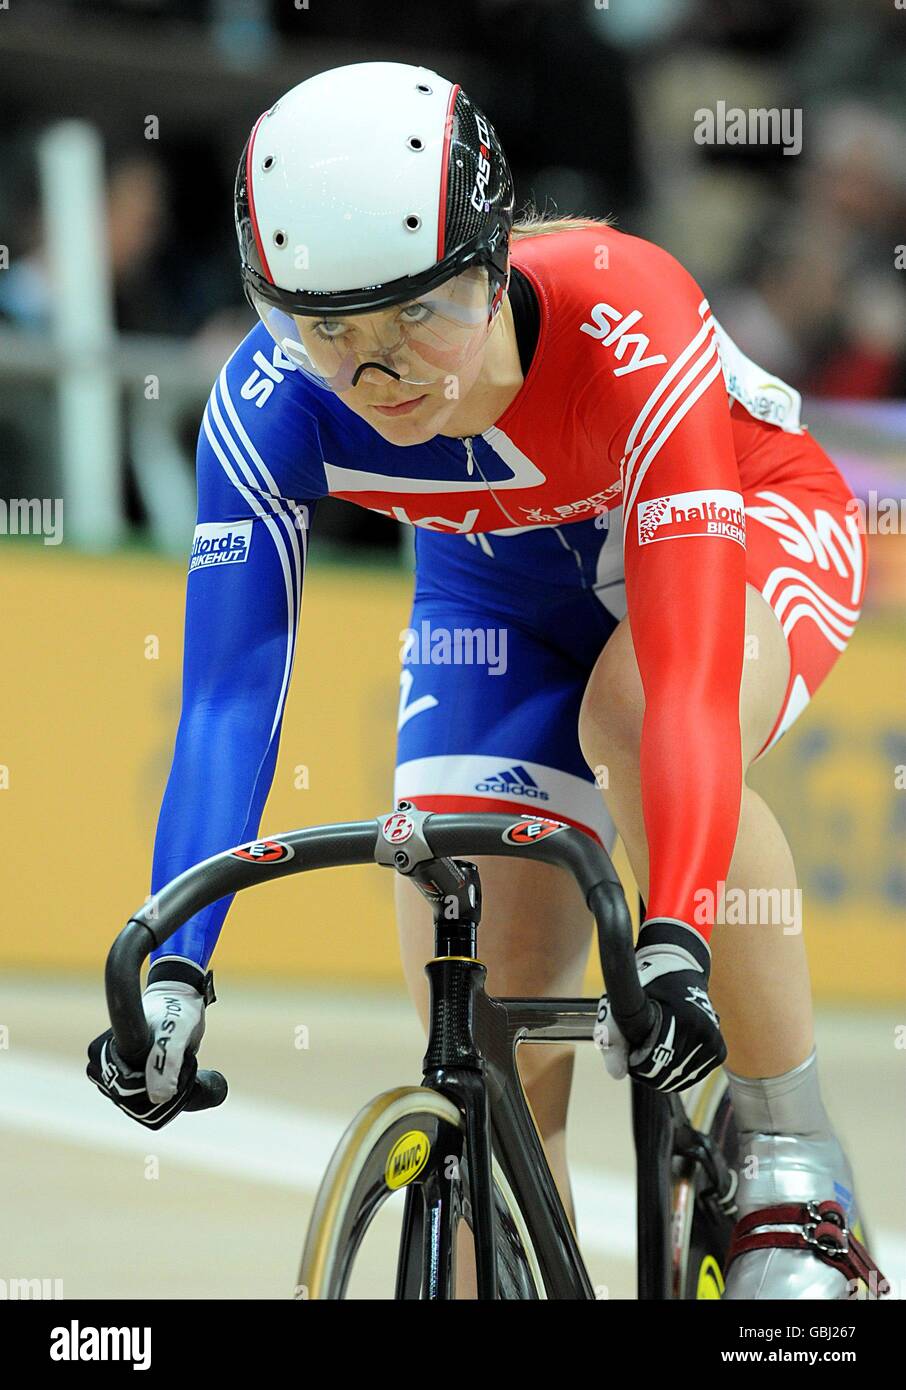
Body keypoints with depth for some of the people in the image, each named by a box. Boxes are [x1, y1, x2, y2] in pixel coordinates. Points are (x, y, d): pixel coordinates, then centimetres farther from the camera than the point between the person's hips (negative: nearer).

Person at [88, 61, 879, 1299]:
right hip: (502, 592, 4)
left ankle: (793, 1155, -21)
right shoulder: (270, 405, -29)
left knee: (632, 722, -37)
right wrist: (174, 970, -43)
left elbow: (691, 669, -45)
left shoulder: (626, 325, -39)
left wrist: (675, 937, -56)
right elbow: (230, 694, -31)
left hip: (744, 529, -3)